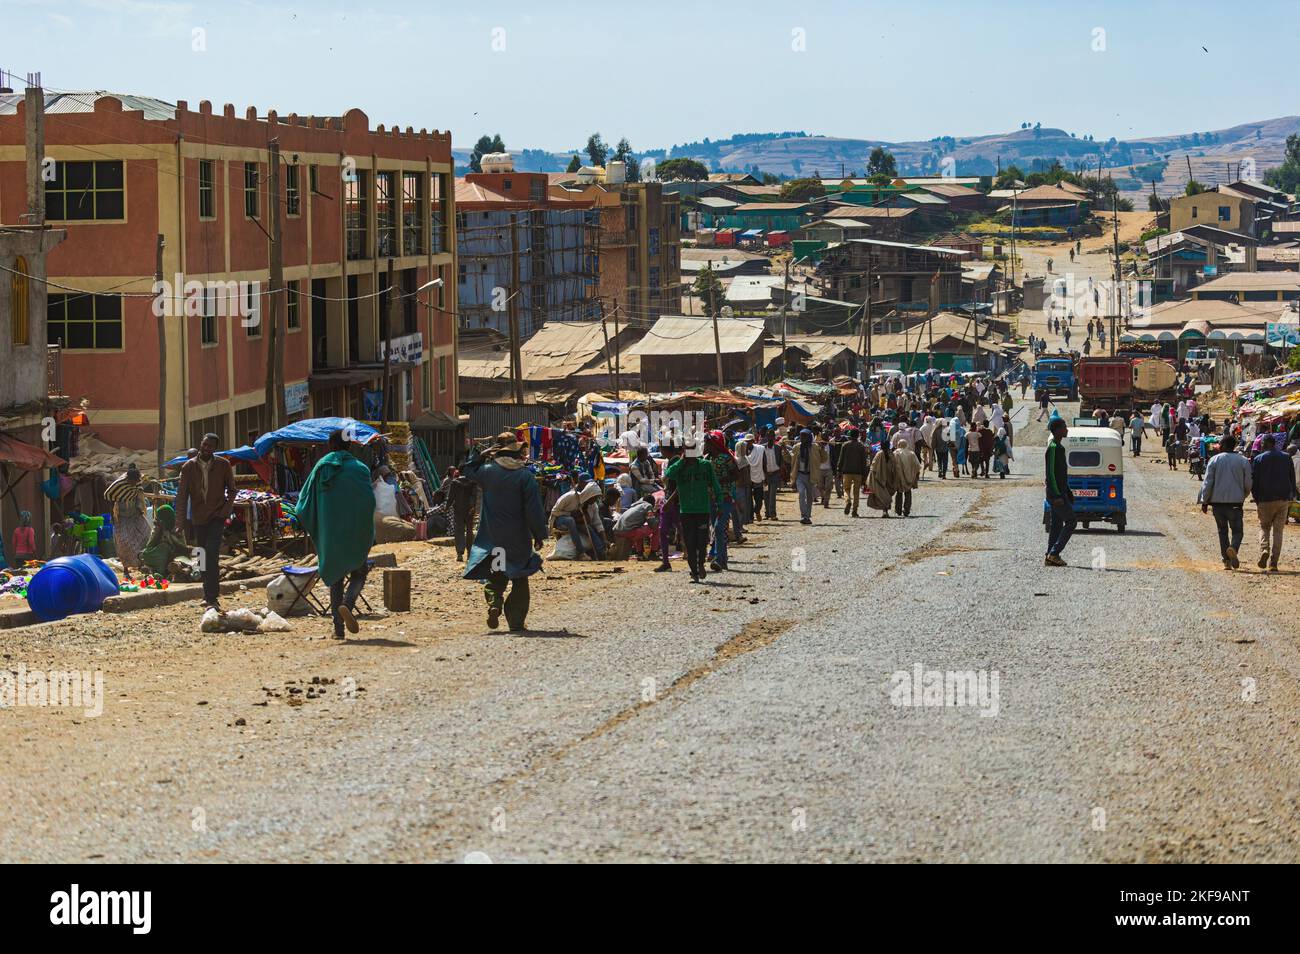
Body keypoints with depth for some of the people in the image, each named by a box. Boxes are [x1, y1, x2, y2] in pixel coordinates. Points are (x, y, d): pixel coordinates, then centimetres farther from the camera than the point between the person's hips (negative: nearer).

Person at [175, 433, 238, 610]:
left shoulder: (223, 465, -3)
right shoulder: (188, 467, 0)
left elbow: (232, 490, 6)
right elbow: (182, 495, 0)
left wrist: (226, 511, -7)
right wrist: (182, 521, -6)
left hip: (216, 517, -3)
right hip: (198, 518, 3)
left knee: (212, 555, -18)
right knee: (204, 558, 10)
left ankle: (212, 597, -20)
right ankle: (209, 595, 23)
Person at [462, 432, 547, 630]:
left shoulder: (487, 471, -4)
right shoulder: (525, 476, -11)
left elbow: (467, 469, 20)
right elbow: (535, 510, -10)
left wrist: (481, 455, 15)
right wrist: (539, 535, -3)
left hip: (492, 538, 2)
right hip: (518, 539, -2)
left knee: (494, 578, 15)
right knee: (519, 580, 9)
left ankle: (494, 604, -11)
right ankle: (516, 619, 5)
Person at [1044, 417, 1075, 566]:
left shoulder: (1058, 447, 16)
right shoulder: (1053, 447, -16)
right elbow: (1050, 473, -21)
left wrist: (1067, 491, 25)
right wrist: (1057, 495, -24)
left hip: (1059, 492, 10)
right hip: (1056, 493, -10)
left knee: (1056, 524, 10)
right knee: (1070, 521, -9)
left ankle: (1050, 557, 10)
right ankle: (1054, 553, -11)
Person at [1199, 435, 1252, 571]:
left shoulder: (1214, 460, -1)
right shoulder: (1243, 461, 2)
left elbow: (1207, 483, -3)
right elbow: (1248, 484, 5)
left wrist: (1204, 501, 5)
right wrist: (1242, 496, 24)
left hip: (1217, 501, 0)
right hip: (1235, 502, 0)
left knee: (1222, 531, 12)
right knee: (1236, 530, 3)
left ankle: (1226, 560, 8)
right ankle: (1233, 548, -28)